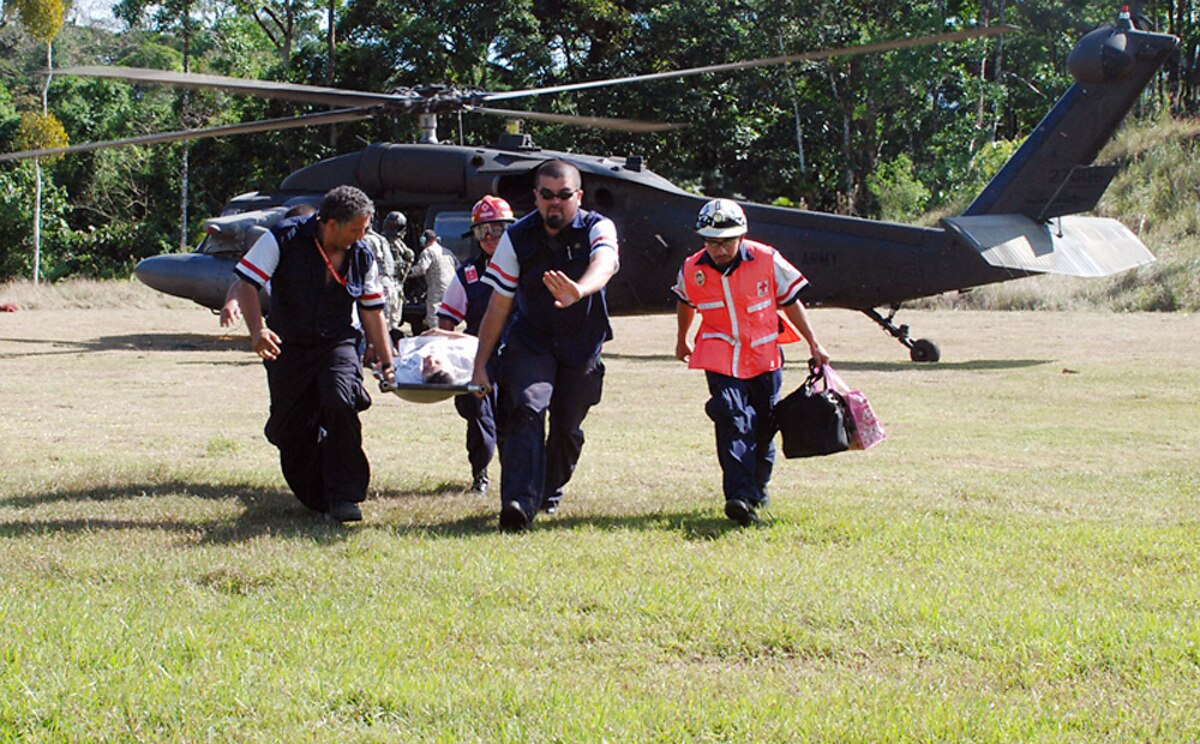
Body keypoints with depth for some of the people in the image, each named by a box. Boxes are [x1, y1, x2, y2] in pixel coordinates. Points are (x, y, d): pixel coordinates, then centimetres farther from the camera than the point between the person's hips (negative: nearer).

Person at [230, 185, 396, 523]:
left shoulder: (362, 257, -1)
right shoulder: (284, 238, -12)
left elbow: (372, 311, 11)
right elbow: (247, 282, -14)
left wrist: (386, 362, 11)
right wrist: (257, 331, -29)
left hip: (337, 346, 0)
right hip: (288, 349, 0)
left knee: (340, 402, -27)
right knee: (290, 432, 1)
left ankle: (344, 497, -21)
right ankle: (318, 498, 24)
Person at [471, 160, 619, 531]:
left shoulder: (597, 228, -14)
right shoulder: (518, 237, -10)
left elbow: (604, 264, -39)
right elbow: (498, 306, -5)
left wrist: (579, 292, -62)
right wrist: (480, 364, -4)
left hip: (582, 347, 1)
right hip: (530, 342, -1)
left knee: (568, 428, 6)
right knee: (526, 410, -22)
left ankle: (550, 490, 34)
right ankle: (520, 501, -33)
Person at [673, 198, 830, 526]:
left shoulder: (766, 261, -12)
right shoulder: (692, 270, -8)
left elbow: (791, 302, 0)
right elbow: (685, 303, 14)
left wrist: (813, 345, 4)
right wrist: (681, 341, 29)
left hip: (764, 357, 1)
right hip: (721, 360, -1)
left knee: (763, 426, 10)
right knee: (732, 419, -21)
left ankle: (758, 487, 32)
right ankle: (741, 496, -29)